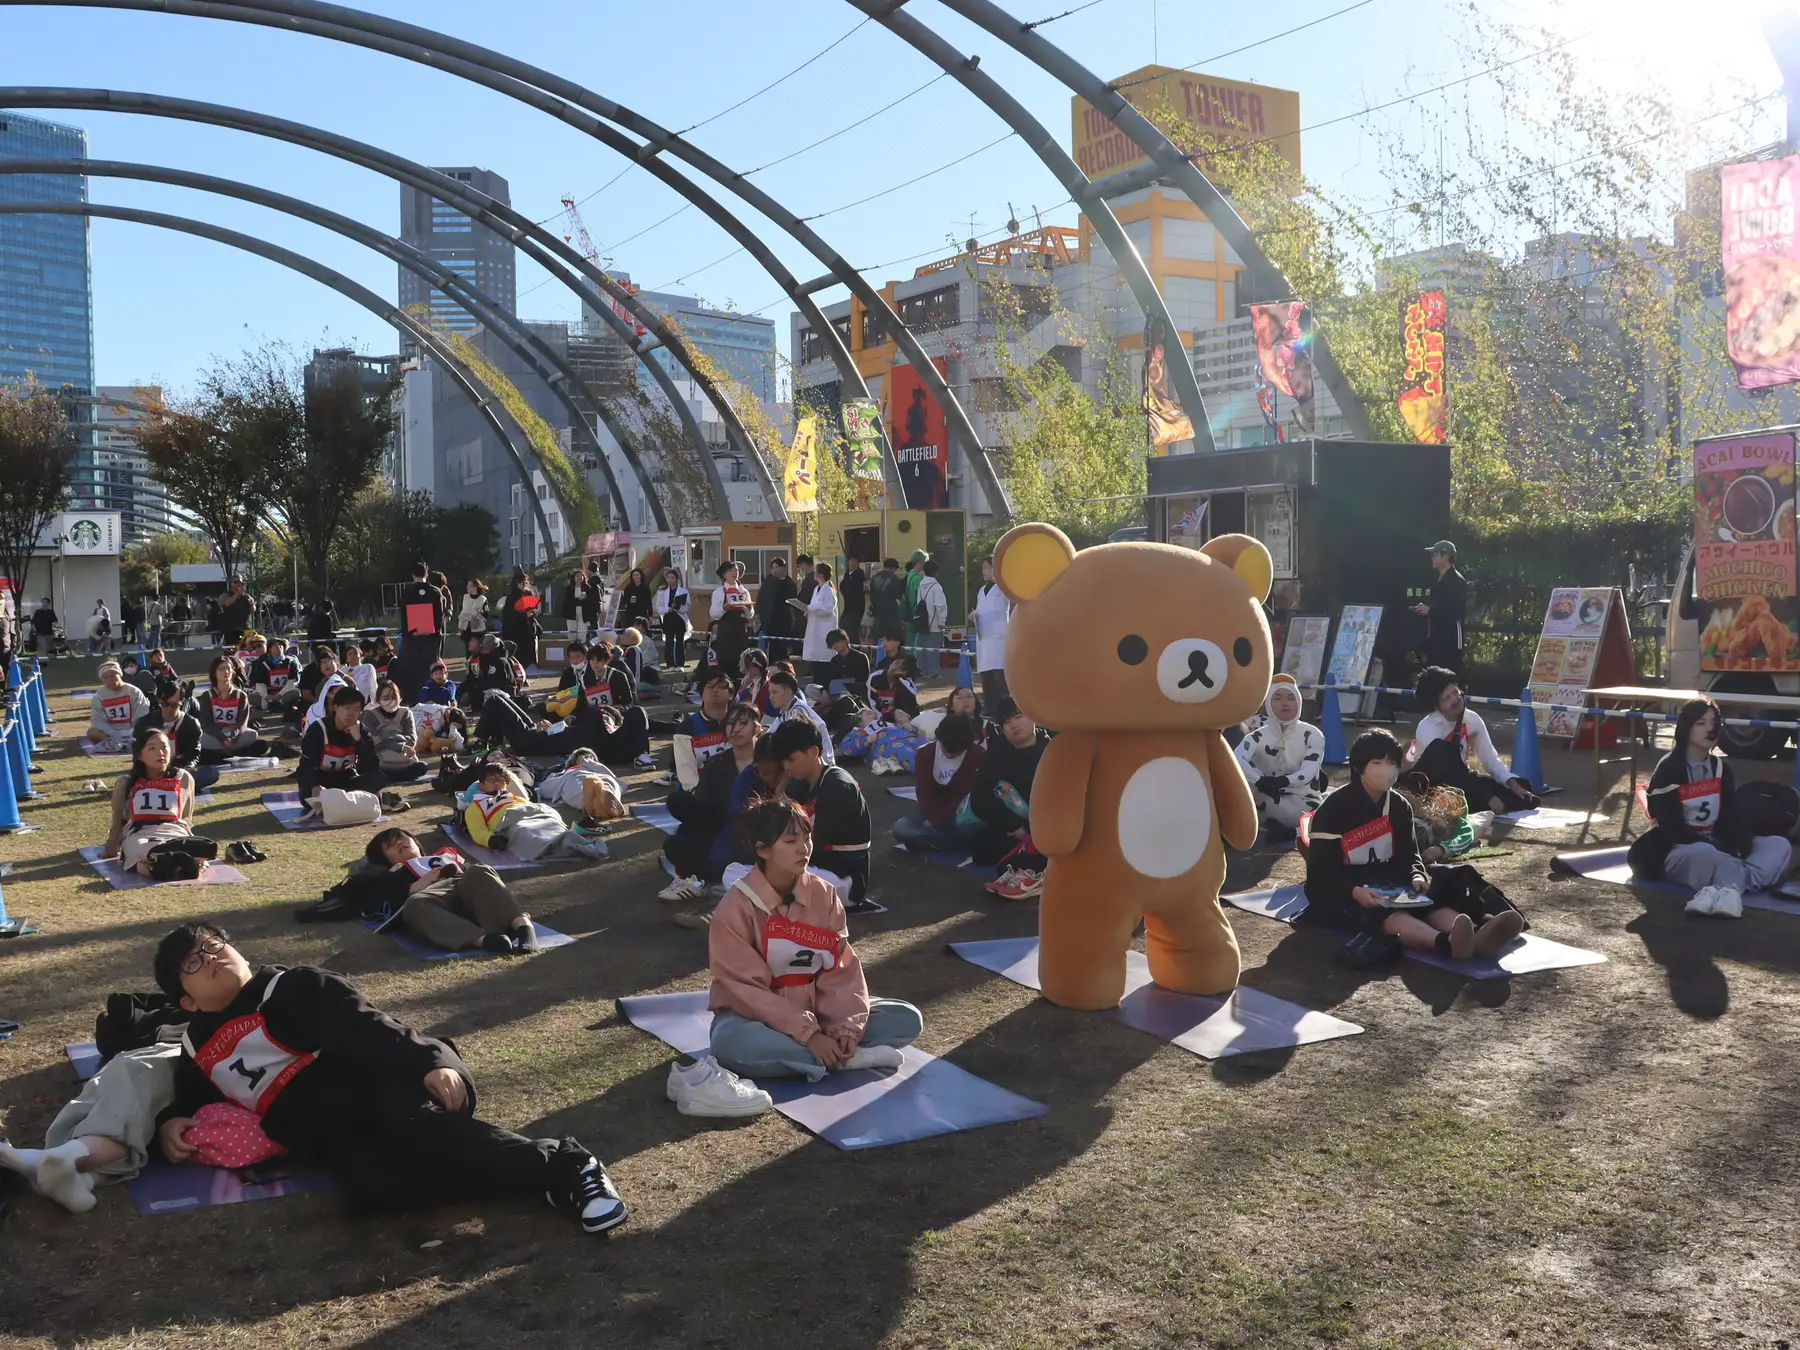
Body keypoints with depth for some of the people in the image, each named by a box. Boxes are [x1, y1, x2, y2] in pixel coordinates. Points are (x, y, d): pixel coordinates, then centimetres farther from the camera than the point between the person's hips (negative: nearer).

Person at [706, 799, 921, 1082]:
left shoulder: (824, 894, -4)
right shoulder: (735, 908, -18)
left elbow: (841, 969, -5)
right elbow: (747, 989, -20)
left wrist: (847, 1026, -21)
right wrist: (808, 1035, -27)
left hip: (814, 1011, 4)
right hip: (756, 1017, -4)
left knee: (907, 1019, -10)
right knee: (732, 1044, -41)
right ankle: (853, 1057, -28)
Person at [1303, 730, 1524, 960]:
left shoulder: (1399, 806, 9)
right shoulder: (1333, 809, -12)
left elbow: (1408, 853, 8)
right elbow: (1321, 869, -17)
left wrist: (1416, 876, -17)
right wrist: (1355, 891, -35)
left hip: (1386, 880, 6)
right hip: (1339, 891, -6)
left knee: (1428, 896, -27)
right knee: (1383, 911, -39)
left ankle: (1475, 938, -58)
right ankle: (1447, 943, -69)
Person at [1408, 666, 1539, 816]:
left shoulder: (1473, 719, -8)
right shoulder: (1427, 728, -23)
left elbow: (1491, 759, -2)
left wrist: (1513, 785, -20)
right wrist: (1487, 797, -32)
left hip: (1458, 782, 5)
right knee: (1442, 749, -35)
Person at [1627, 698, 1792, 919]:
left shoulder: (1721, 767, 11)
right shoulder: (1669, 769, -9)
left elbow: (1733, 814, 3)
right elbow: (1670, 825, -16)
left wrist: (1743, 847, -17)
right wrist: (1709, 846, -25)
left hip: (1718, 848, 8)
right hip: (1676, 852, -8)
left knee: (1779, 846, -15)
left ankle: (1724, 888, -40)